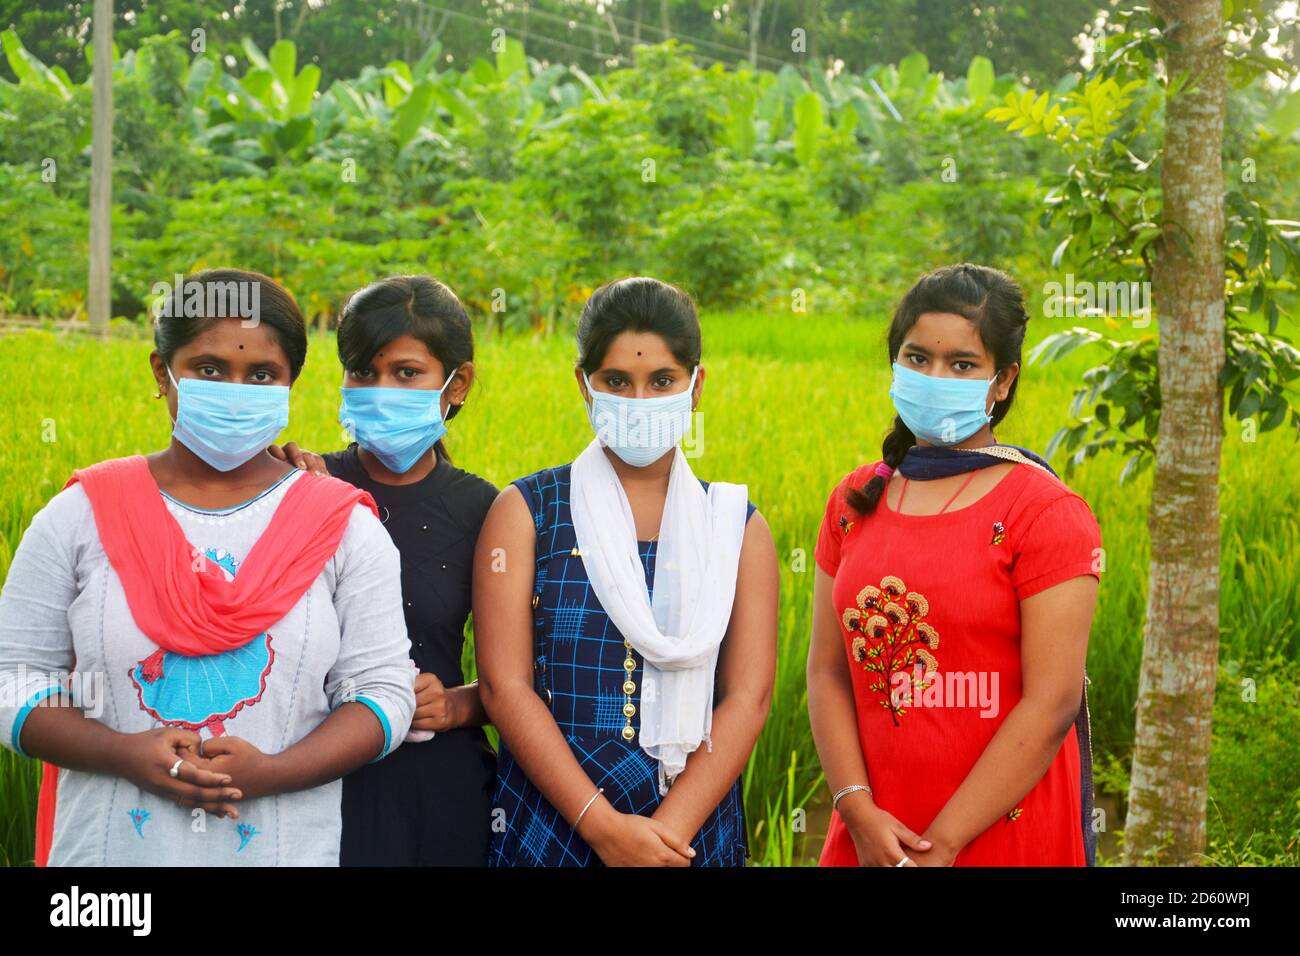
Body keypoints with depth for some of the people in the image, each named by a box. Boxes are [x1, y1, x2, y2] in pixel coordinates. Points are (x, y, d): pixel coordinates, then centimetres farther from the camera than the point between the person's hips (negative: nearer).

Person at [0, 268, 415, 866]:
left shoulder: (344, 526, -1)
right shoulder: (81, 515, -1)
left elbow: (384, 692, -3)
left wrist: (271, 772, -19)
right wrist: (124, 754, -17)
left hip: (287, 847, 0)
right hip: (109, 846, 0)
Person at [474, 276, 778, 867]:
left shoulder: (736, 525, 4)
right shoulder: (525, 511, -1)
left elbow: (748, 697, -4)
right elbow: (505, 685, -8)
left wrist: (668, 831, -16)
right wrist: (604, 825, -17)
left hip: (694, 832, 1)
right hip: (548, 829, -1)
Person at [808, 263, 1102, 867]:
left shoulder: (1045, 514, -8)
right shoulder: (855, 502, 6)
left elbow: (1051, 703, -13)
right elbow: (827, 670, 5)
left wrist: (940, 845, -15)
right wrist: (858, 812, -9)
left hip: (1005, 838, -4)